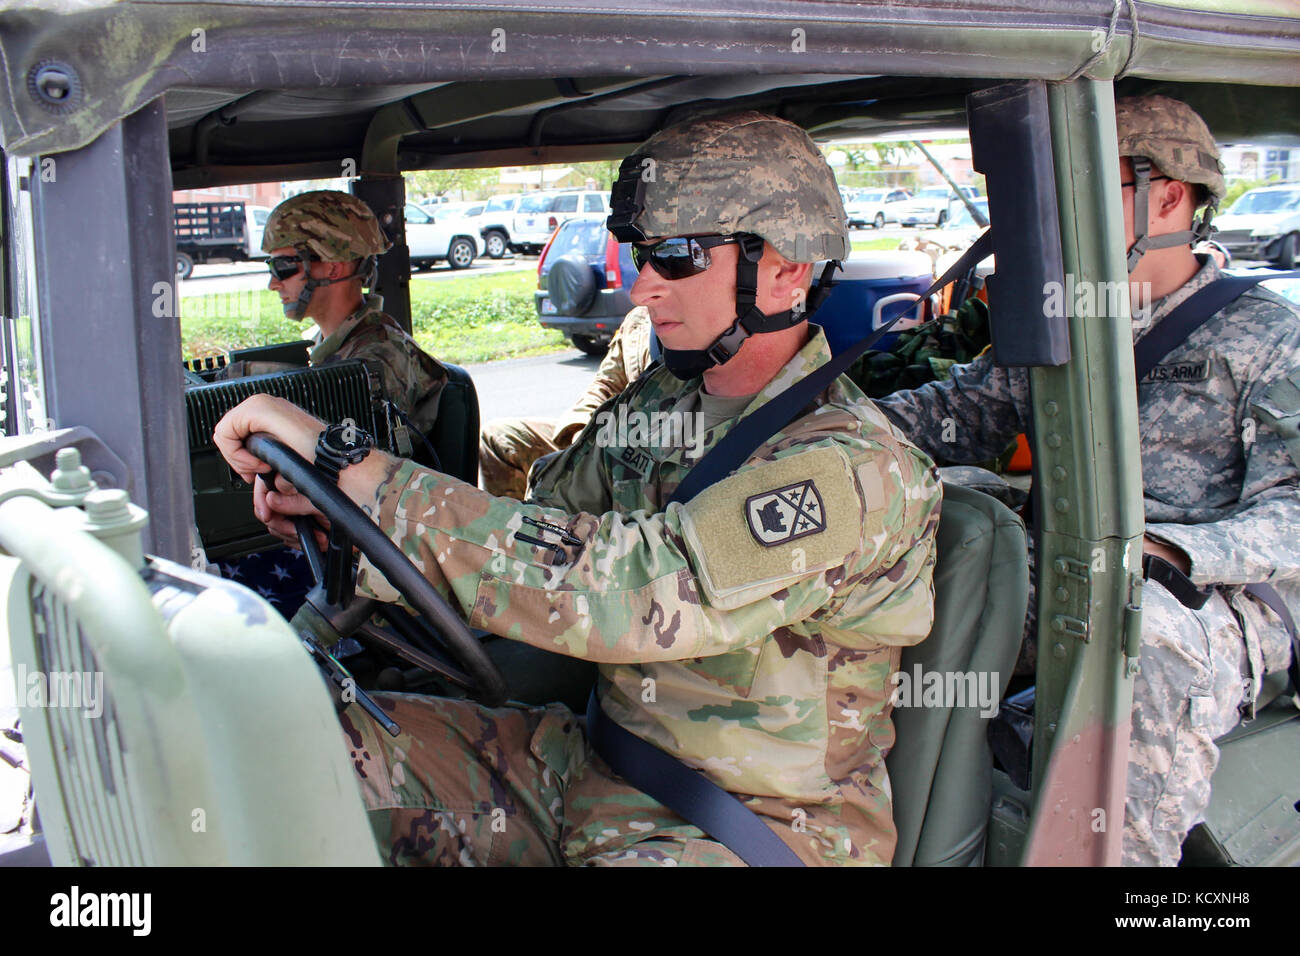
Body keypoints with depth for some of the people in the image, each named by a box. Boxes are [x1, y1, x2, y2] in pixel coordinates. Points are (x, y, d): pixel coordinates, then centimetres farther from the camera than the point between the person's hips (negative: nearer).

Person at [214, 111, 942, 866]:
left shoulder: (849, 469, -24)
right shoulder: (656, 405, 4)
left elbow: (613, 588, -34)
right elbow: (540, 541, 9)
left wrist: (354, 465, -31)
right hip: (605, 761, 7)